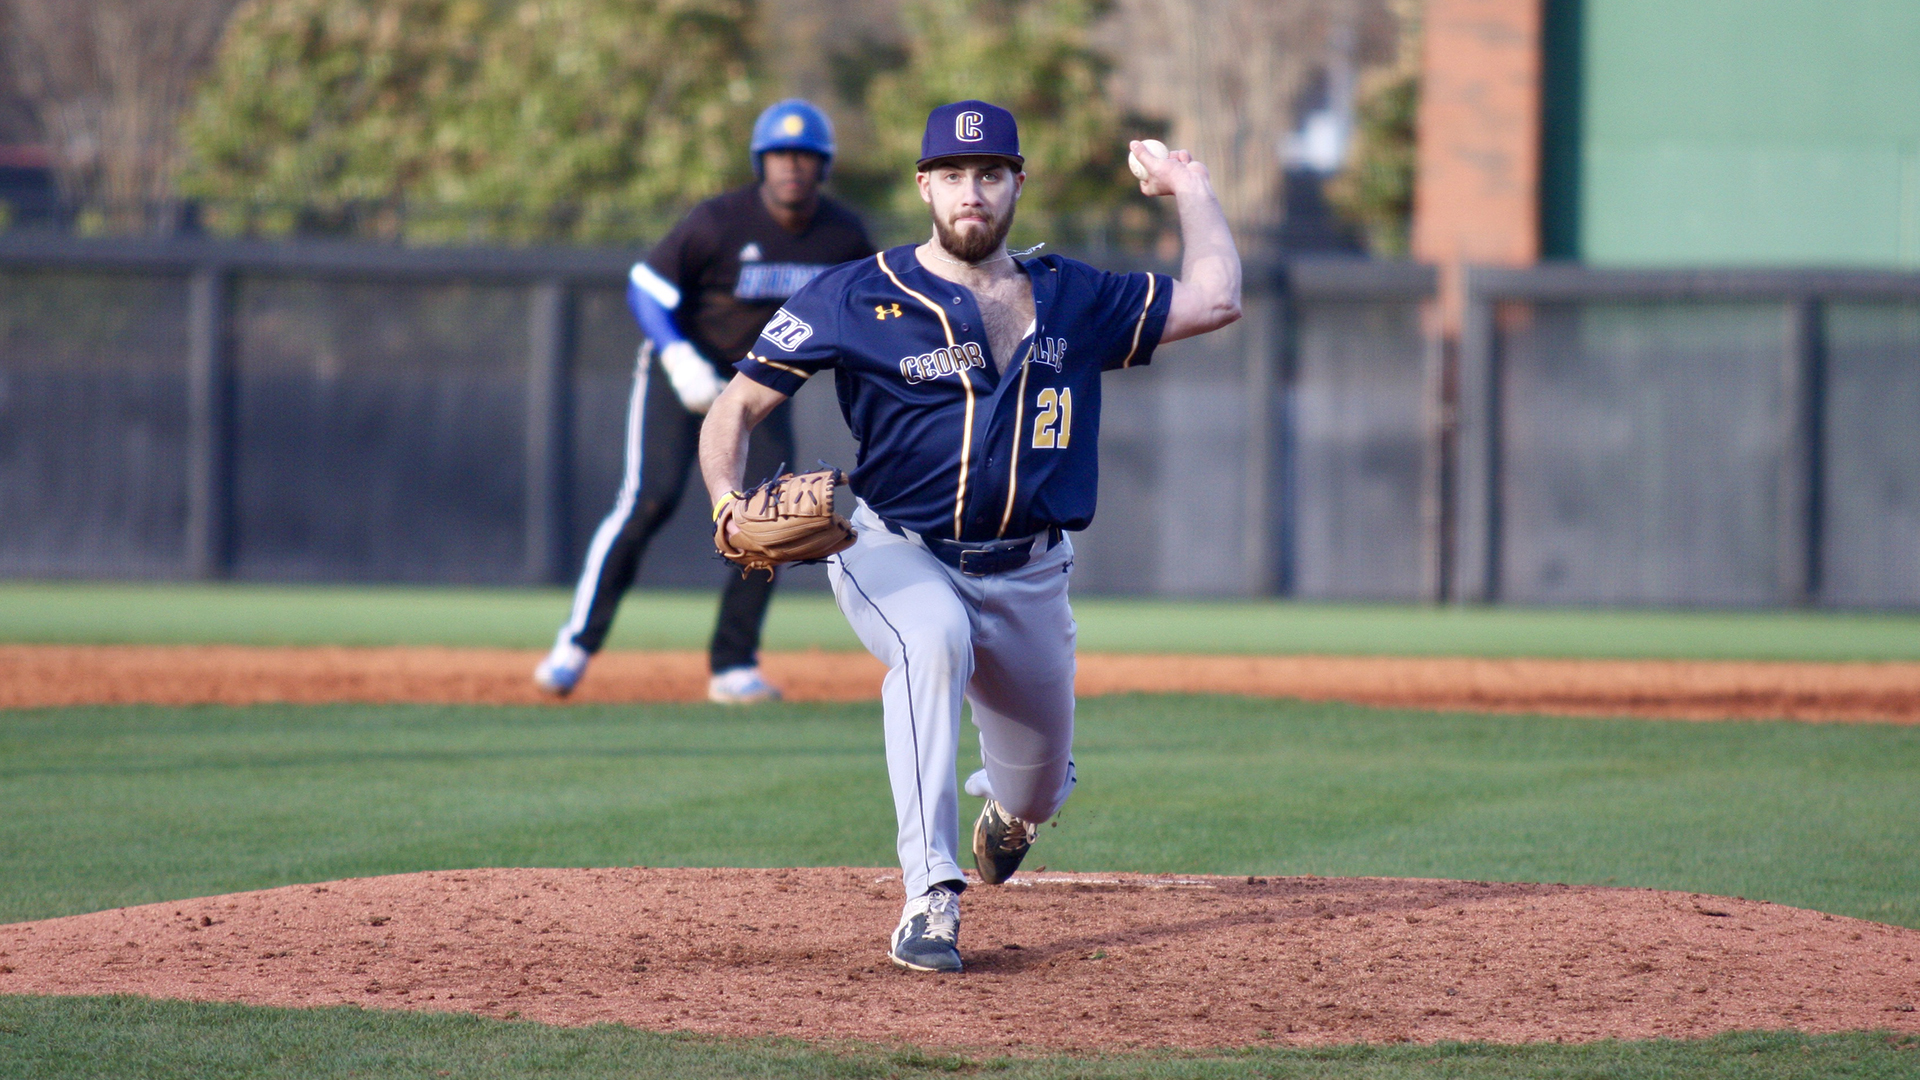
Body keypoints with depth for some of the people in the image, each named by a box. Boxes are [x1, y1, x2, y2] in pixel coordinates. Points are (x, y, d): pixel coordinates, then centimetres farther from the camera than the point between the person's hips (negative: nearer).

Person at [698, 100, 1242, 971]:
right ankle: (931, 901, -38)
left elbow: (1213, 300, 4)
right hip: (894, 555, -4)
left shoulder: (1072, 301, 4)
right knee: (934, 637, -39)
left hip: (1028, 573, 4)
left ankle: (1006, 813, 53)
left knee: (1039, 789, 9)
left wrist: (1190, 189, 11)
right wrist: (727, 501, -25)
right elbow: (738, 406, -7)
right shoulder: (859, 298, -7)